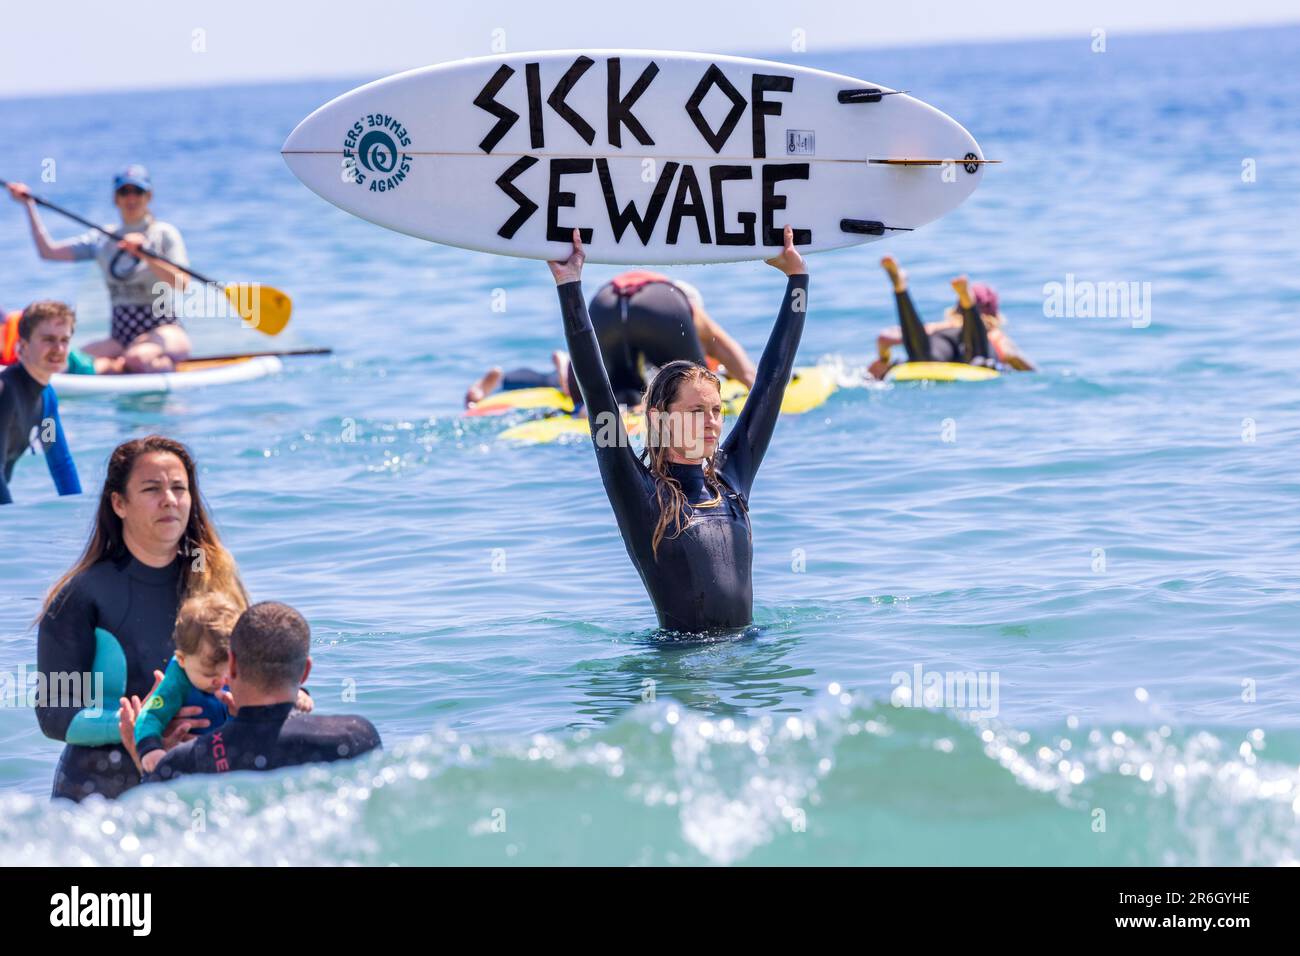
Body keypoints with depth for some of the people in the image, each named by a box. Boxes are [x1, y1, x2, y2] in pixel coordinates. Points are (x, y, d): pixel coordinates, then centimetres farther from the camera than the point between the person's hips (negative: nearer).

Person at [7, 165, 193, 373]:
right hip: (121, 336, 5)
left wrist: (145, 255, -25)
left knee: (138, 358, -40)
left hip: (164, 330, -5)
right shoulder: (103, 239, 15)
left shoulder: (164, 233, 1)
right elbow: (48, 251, 13)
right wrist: (29, 205, 14)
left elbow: (182, 283, -13)